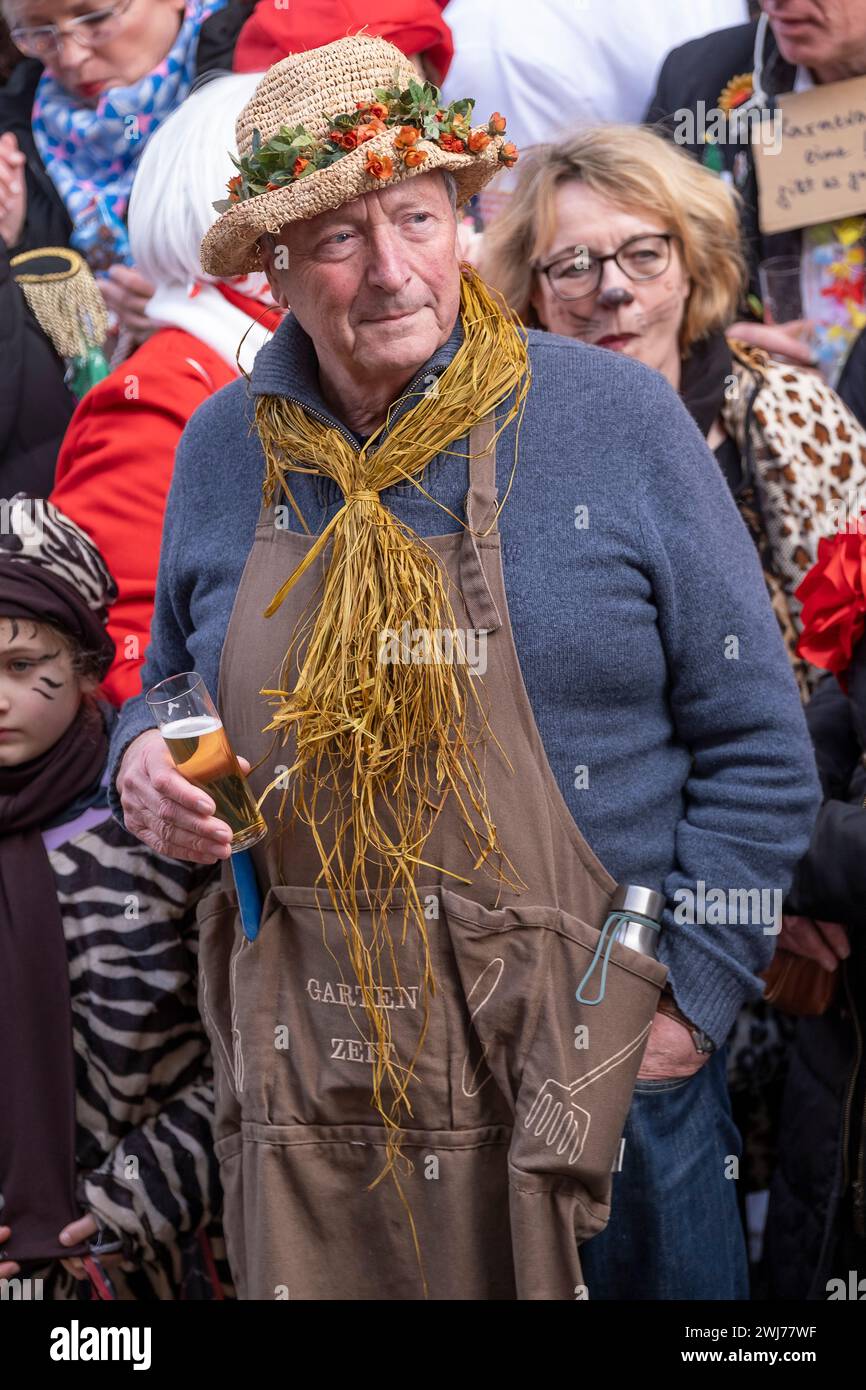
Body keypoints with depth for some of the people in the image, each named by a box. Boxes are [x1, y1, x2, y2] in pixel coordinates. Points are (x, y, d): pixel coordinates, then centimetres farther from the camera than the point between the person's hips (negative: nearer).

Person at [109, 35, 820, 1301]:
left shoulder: (615, 420, -4)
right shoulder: (224, 450, 6)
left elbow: (756, 745, -1)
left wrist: (695, 994, -7)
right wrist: (146, 761, -2)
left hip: (585, 1060, -2)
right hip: (310, 1086, 3)